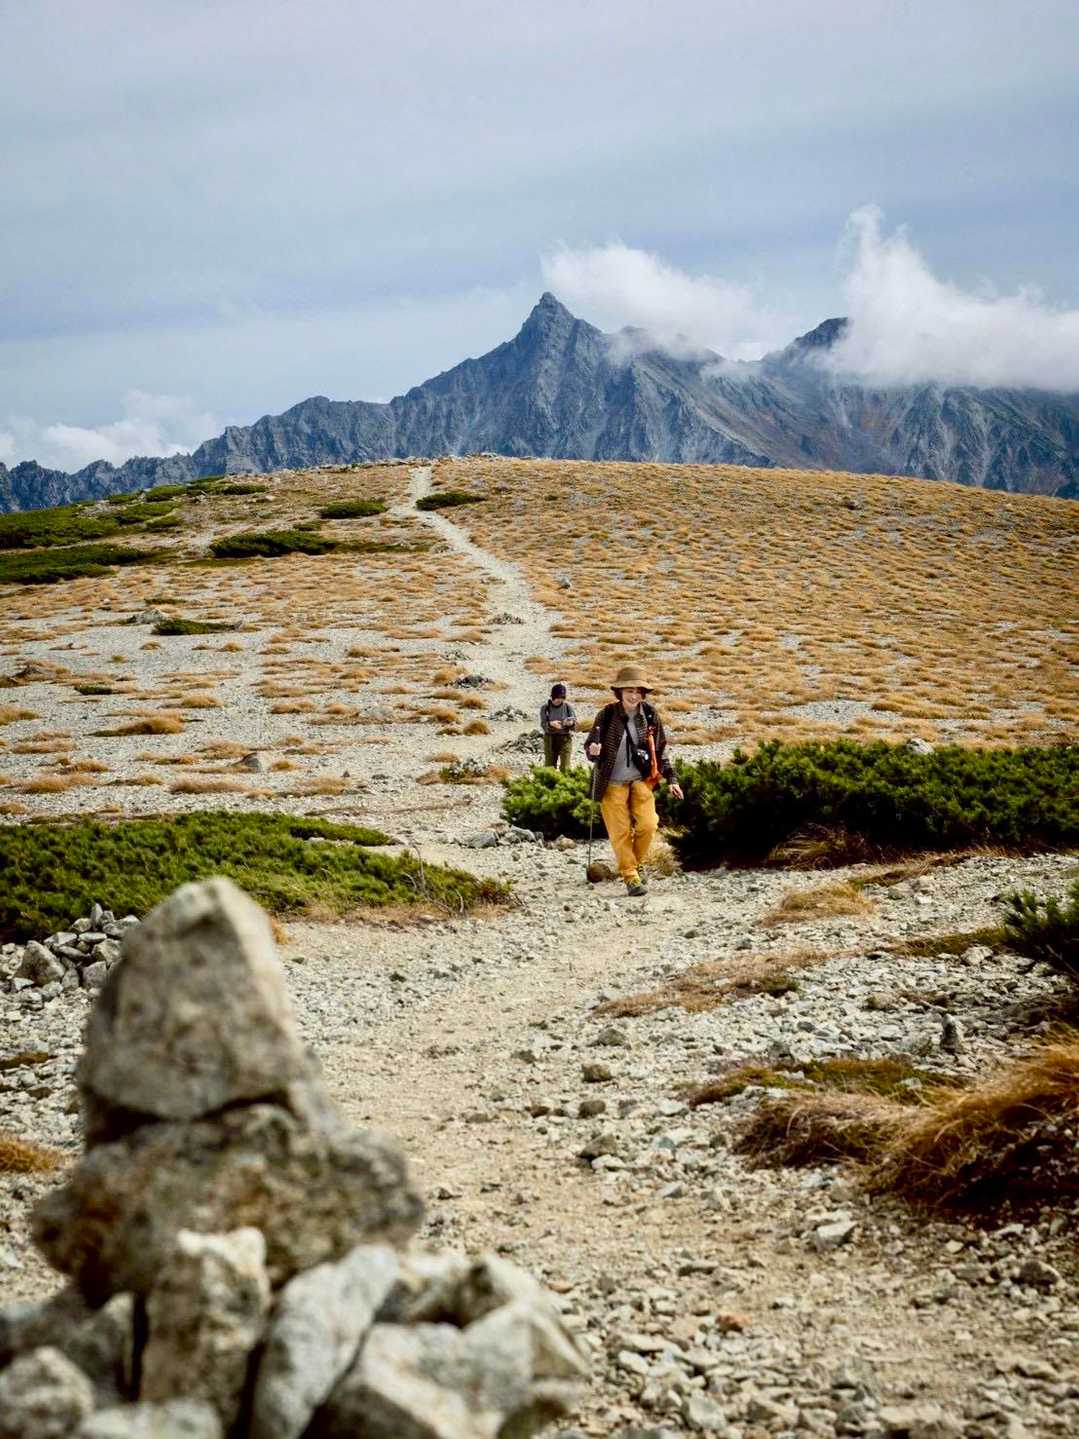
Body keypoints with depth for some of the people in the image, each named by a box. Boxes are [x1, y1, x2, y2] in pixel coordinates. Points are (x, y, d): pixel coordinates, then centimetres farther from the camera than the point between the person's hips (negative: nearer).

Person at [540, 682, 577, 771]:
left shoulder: (568, 706, -5)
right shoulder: (545, 707, -4)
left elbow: (575, 726, -4)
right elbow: (543, 724, -9)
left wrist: (571, 723, -27)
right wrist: (551, 724, -30)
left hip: (565, 739, -1)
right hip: (550, 739, 1)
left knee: (565, 768, -5)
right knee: (549, 767, 3)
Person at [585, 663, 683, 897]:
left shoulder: (650, 716, -1)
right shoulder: (607, 715, -9)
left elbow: (661, 750, 10)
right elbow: (589, 747, -3)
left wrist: (671, 779, 7)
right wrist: (593, 751, -26)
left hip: (641, 781, 2)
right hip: (612, 784, -2)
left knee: (648, 825, -11)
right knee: (620, 833, -1)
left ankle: (636, 862, 16)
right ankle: (630, 877, 14)